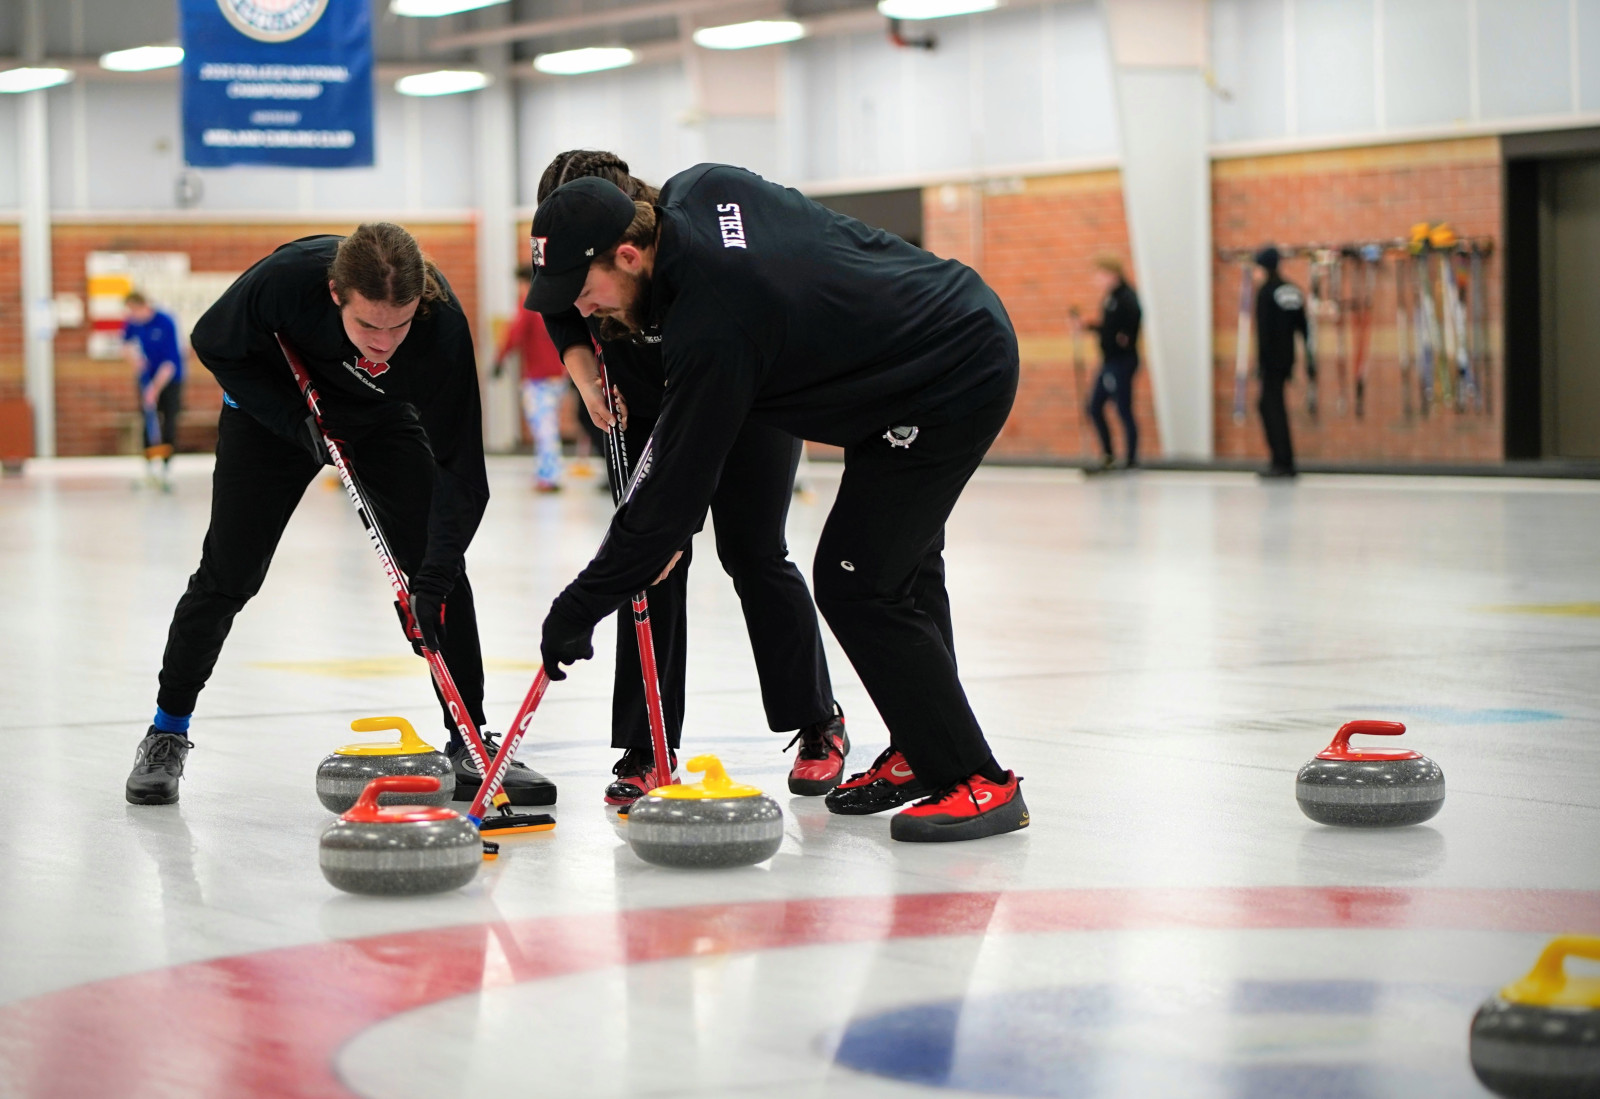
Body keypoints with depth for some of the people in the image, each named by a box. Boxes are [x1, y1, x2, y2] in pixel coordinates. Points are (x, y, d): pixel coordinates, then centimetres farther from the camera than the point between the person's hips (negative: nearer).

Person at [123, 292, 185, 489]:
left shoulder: (166, 323, -26)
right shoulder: (131, 322, -10)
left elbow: (170, 362, -27)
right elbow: (127, 343, 12)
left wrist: (156, 388, -32)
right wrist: (133, 357, -10)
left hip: (169, 376, -4)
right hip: (147, 376, 4)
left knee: (169, 420, -8)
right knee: (149, 420, -1)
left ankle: (167, 467, -5)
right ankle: (149, 465, 4)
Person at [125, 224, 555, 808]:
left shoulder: (443, 324, -38)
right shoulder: (287, 278, -39)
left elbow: (459, 467, -33)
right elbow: (214, 346, -18)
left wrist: (434, 583, -41)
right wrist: (297, 423, -27)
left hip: (383, 418, 1)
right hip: (276, 407, -1)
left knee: (439, 566, -12)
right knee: (229, 575, 0)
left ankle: (470, 746, -4)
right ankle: (167, 732, 20)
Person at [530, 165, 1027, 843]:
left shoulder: (713, 330, -30)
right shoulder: (697, 190, -6)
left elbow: (678, 486, -24)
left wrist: (578, 609, -17)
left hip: (952, 388, -11)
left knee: (856, 584, -11)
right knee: (901, 564, 19)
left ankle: (977, 783, -6)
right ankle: (920, 752, 31)